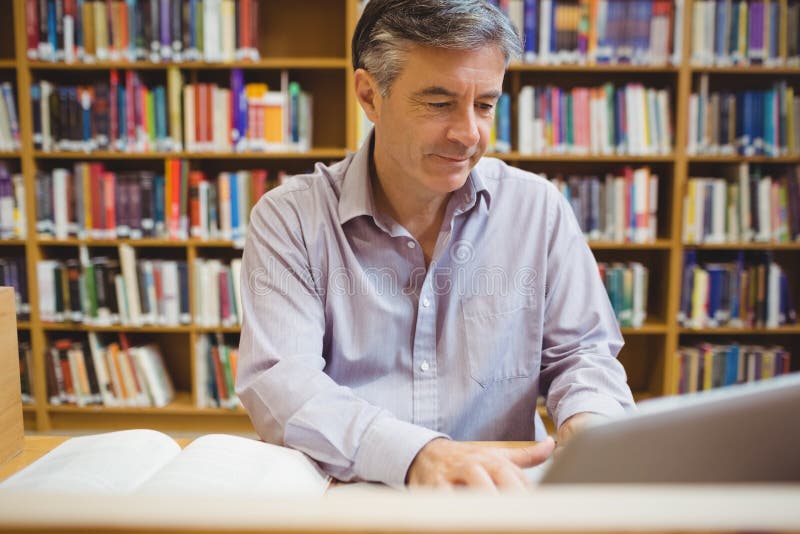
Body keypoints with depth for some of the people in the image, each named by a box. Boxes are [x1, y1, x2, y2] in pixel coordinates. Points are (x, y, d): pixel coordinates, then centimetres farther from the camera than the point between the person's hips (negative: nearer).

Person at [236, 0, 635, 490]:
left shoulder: (540, 208, 1)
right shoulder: (288, 219, -6)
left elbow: (582, 353, 6)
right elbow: (277, 383, -16)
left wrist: (589, 425, -17)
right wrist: (418, 454, -32)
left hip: (507, 490, 1)